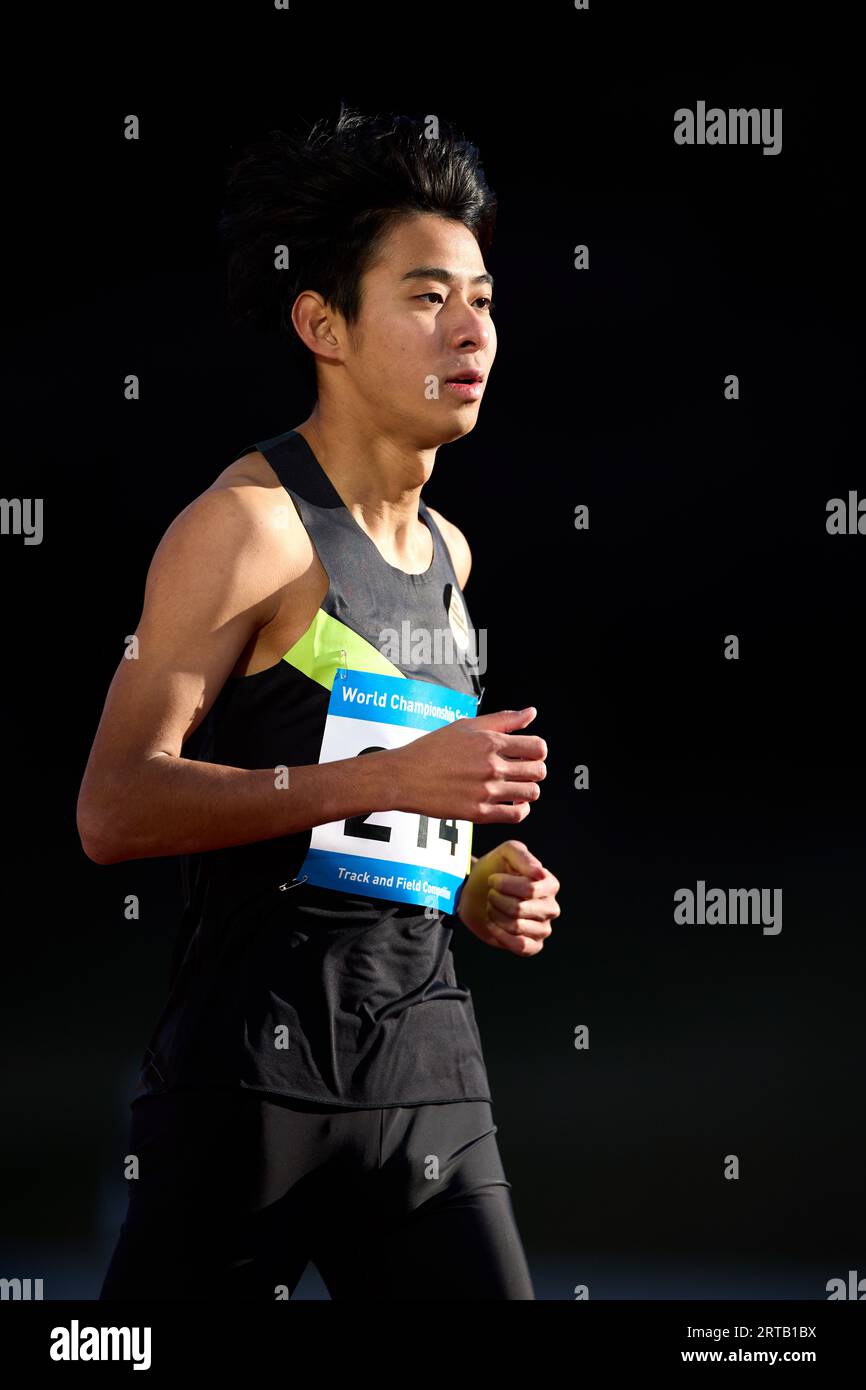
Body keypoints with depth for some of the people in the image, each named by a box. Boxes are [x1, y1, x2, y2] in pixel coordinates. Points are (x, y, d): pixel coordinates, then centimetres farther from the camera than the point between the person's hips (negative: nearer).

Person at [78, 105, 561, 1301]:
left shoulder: (447, 554, 17)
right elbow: (114, 810, -19)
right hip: (258, 1062, -7)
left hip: (426, 1066, 7)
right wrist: (391, 776, -24)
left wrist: (473, 894, 9)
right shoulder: (248, 526, -8)